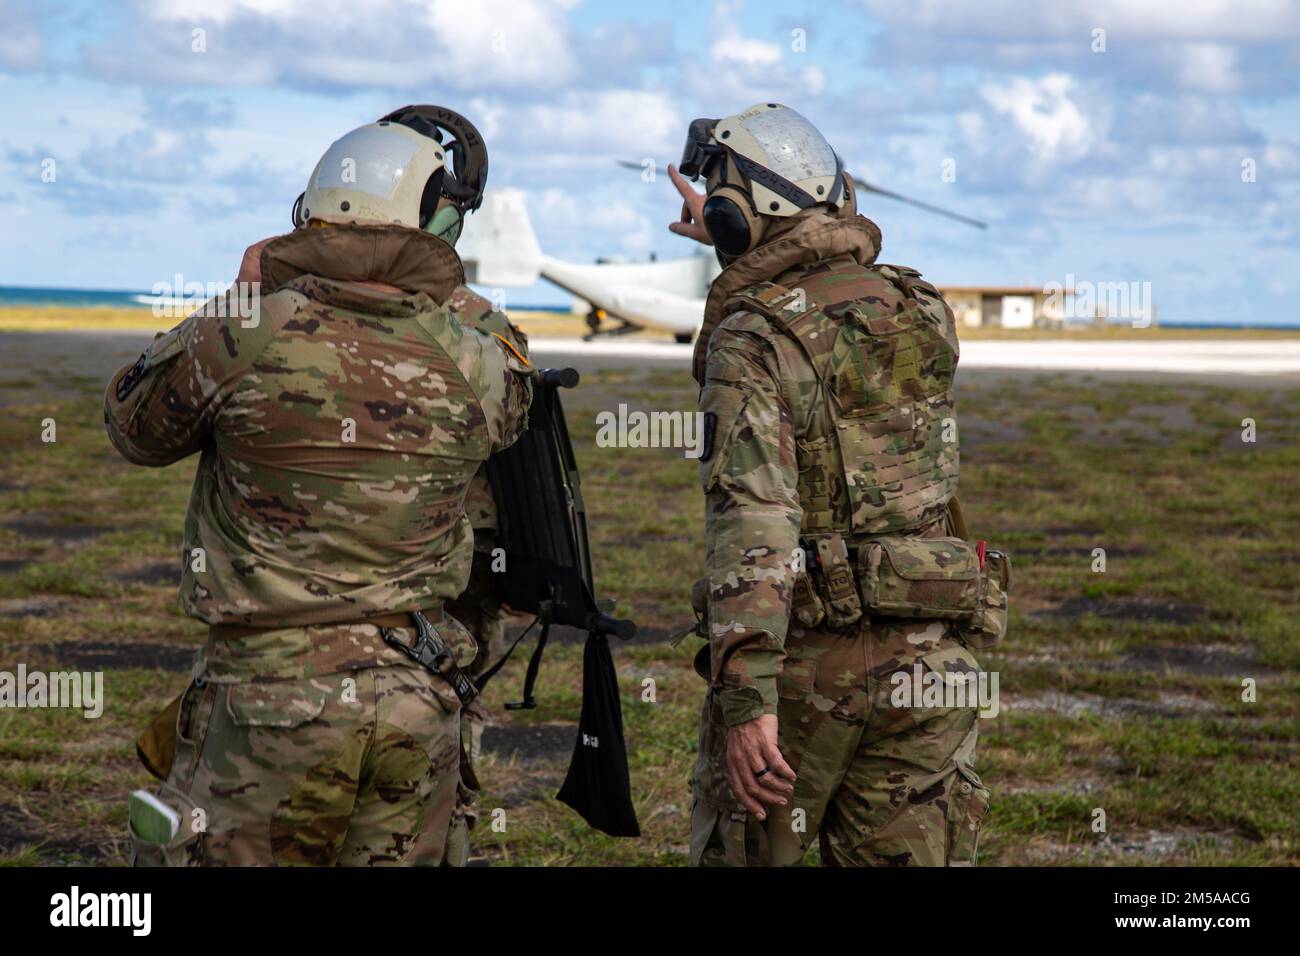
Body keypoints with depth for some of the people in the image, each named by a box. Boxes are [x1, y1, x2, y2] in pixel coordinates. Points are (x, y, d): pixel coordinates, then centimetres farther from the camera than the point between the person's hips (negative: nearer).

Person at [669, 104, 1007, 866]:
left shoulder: (750, 338, -12)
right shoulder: (923, 312, 6)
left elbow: (752, 522, -22)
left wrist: (746, 698, -24)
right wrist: (740, 248, 36)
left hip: (803, 658, -5)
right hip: (929, 658, 5)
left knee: (742, 855, 13)